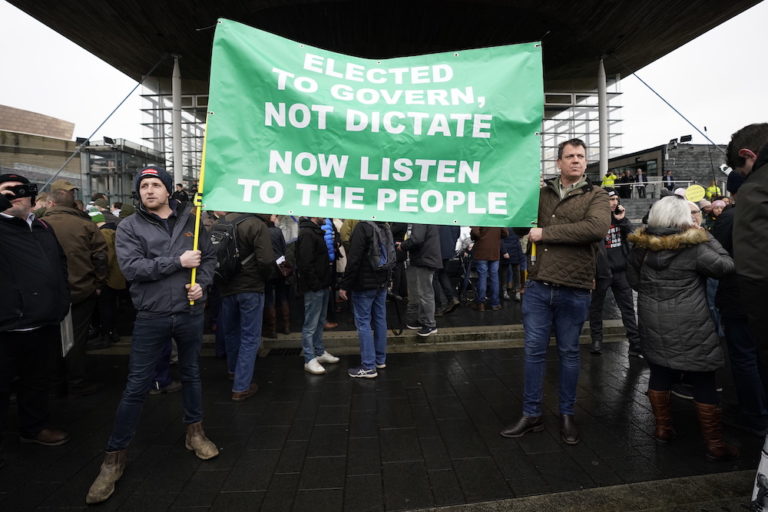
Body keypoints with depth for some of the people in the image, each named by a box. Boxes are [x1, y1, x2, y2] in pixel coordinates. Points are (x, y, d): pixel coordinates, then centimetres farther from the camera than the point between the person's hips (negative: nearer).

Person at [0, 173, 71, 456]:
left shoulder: (43, 227, 12)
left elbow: (61, 262, 20)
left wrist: (61, 299, 12)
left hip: (44, 323, 6)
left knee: (37, 380, 22)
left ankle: (34, 427, 39)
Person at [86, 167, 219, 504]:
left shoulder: (189, 220, 4)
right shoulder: (129, 226, -3)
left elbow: (209, 257, 8)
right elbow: (131, 267, -16)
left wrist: (202, 284, -9)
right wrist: (178, 262, -19)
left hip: (190, 314, 3)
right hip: (151, 318, -2)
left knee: (191, 375, 17)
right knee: (136, 387, 3)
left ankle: (194, 433, 36)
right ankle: (114, 457, 19)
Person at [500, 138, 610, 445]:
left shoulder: (595, 196, 1)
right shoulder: (542, 193, 9)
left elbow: (597, 228, -19)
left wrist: (546, 233, -17)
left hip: (573, 291, -2)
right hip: (537, 287, 2)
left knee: (569, 353, 12)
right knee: (534, 351, 8)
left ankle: (567, 415, 30)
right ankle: (531, 415, 23)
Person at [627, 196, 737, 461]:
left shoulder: (641, 246, -1)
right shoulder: (694, 248, -15)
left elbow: (634, 280, 9)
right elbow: (726, 265, -4)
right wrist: (707, 236, 1)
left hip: (653, 324, 5)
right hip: (689, 328, -4)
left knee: (659, 374, 17)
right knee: (703, 382, 7)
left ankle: (663, 428, 29)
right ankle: (714, 444, 18)